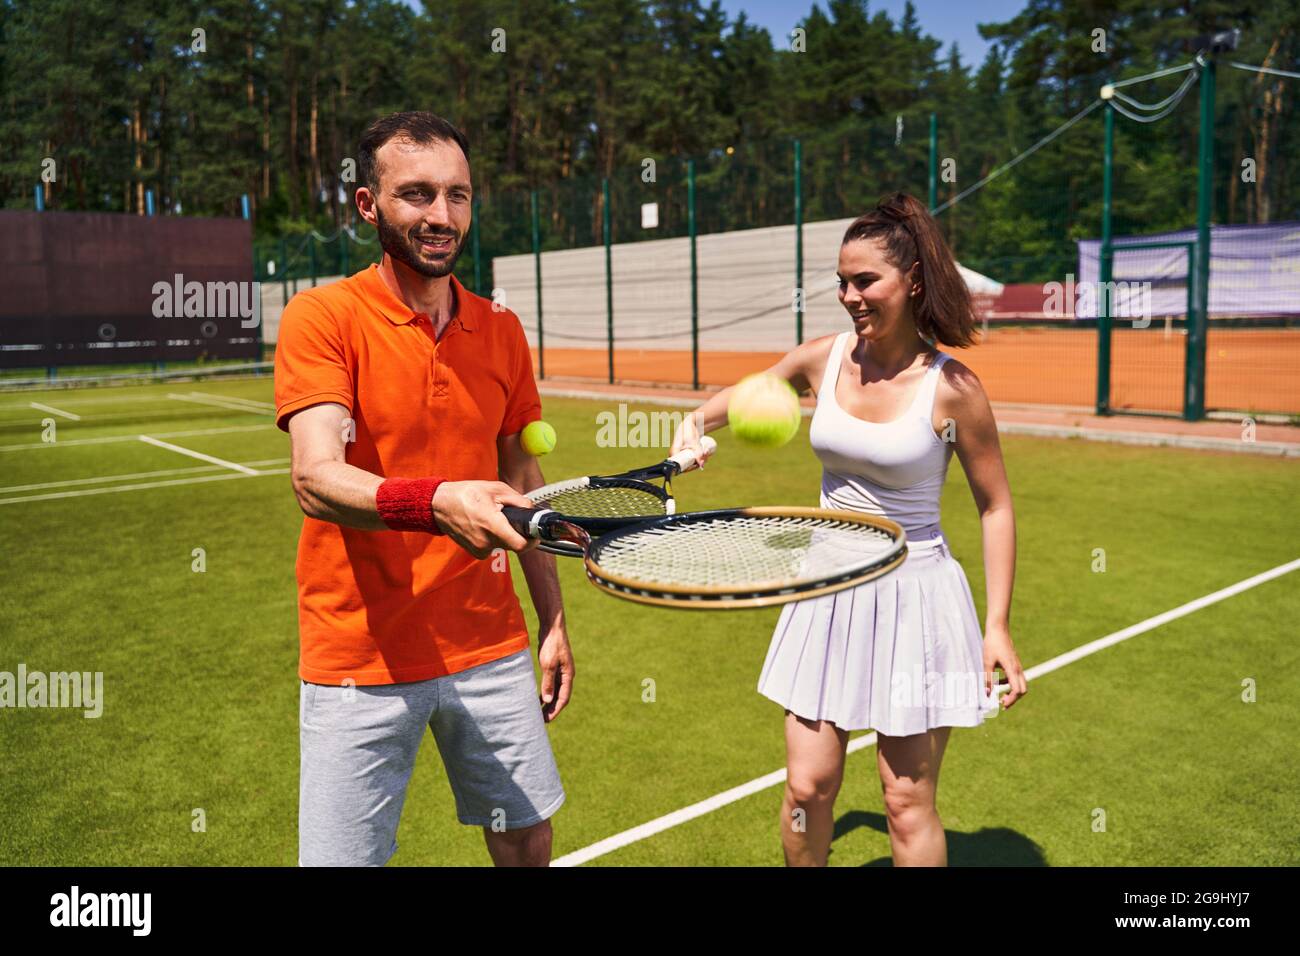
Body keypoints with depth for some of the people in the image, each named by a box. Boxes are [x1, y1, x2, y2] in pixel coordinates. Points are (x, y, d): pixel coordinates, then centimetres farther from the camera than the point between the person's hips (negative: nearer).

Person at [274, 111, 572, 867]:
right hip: (361, 660, -3)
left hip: (492, 646, 4)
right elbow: (317, 478, -22)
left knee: (527, 839, 13)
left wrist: (554, 621, 10)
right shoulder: (322, 316, -9)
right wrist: (437, 501, -41)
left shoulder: (502, 331, 5)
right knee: (344, 854, 4)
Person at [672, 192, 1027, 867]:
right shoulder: (823, 358, -1)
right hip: (829, 591, 4)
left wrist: (998, 625, -7)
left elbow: (995, 507, -4)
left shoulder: (952, 388, -13)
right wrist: (699, 419, -3)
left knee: (908, 807, 6)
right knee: (807, 787, 7)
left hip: (915, 596, -3)